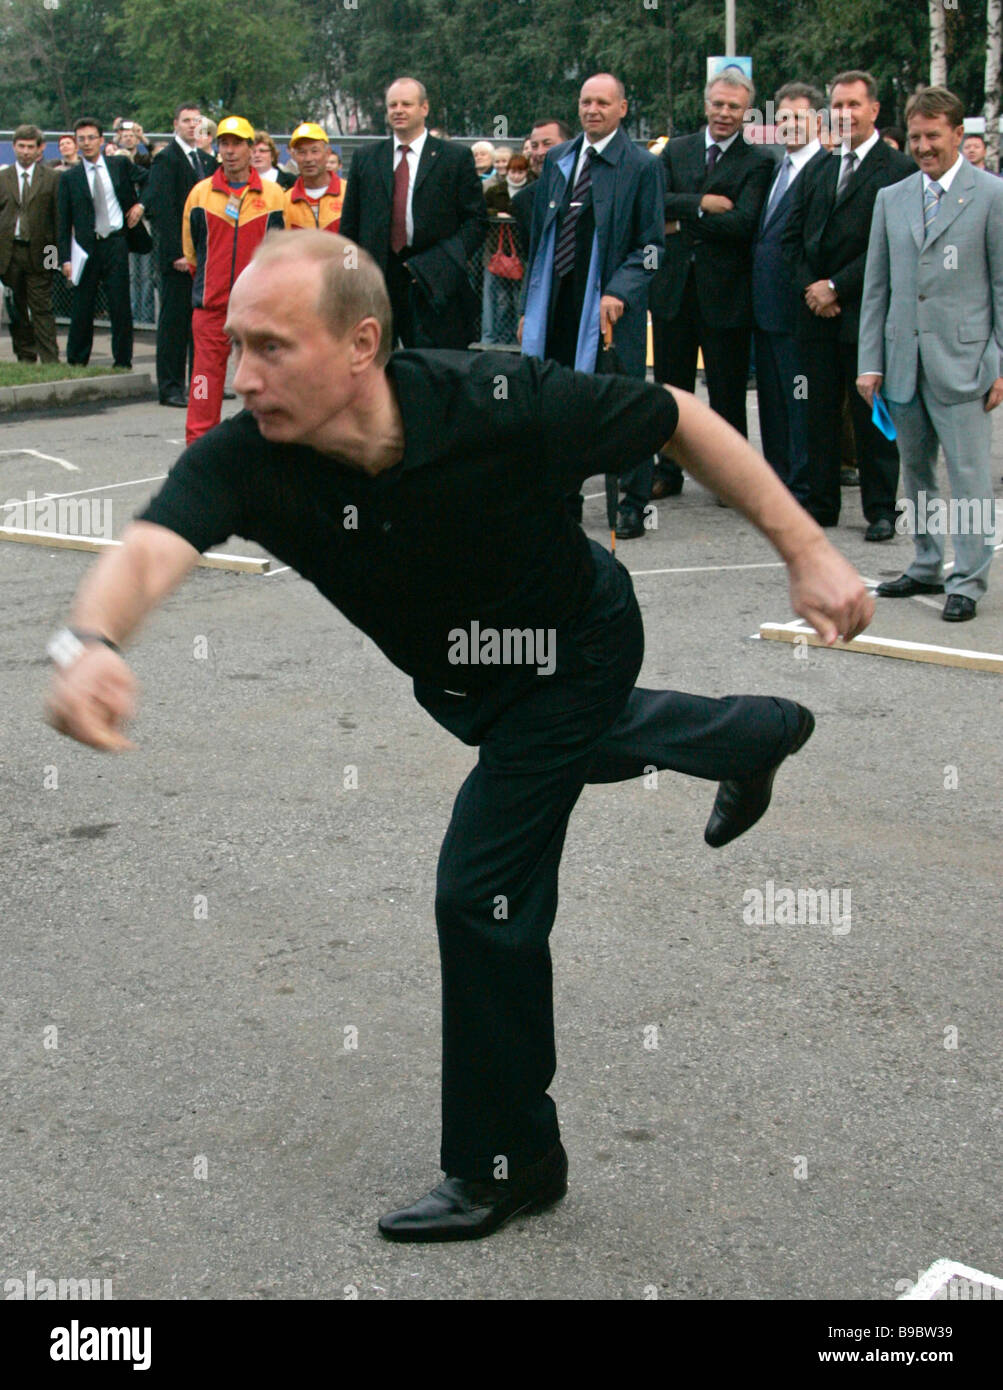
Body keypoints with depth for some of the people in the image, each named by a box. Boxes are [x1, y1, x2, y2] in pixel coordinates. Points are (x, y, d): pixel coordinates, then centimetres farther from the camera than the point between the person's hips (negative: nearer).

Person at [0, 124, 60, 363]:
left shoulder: (51, 178, 3)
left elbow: (59, 218, 2)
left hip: (39, 251, -3)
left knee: (42, 309, -5)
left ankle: (50, 359, -5)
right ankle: (25, 358, 19)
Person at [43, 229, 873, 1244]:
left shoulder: (499, 405, -38)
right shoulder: (243, 461, -31)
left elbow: (676, 418, -23)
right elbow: (150, 547, -49)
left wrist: (806, 551, -25)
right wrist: (90, 641, -73)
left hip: (571, 648, -5)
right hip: (453, 674, 5)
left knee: (482, 891, -10)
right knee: (583, 741, 33)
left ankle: (507, 1163, 11)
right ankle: (755, 734, 65)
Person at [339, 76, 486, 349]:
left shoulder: (456, 157, 4)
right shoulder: (365, 159, 14)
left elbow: (476, 221, 1)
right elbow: (350, 223, 15)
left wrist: (442, 263, -12)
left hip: (434, 284, -3)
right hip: (376, 281, 3)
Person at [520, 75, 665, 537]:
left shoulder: (641, 166, -2)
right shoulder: (556, 161, 13)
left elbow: (650, 245, -4)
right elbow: (539, 235, 17)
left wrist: (618, 292, -17)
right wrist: (530, 306, 12)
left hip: (609, 308, -5)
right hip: (558, 305, 5)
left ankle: (633, 505, 10)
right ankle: (565, 500, 21)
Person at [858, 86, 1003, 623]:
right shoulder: (891, 198, 11)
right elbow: (876, 287, 13)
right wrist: (870, 361, 7)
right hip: (903, 360, 5)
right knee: (915, 472, 13)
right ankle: (927, 567, 25)